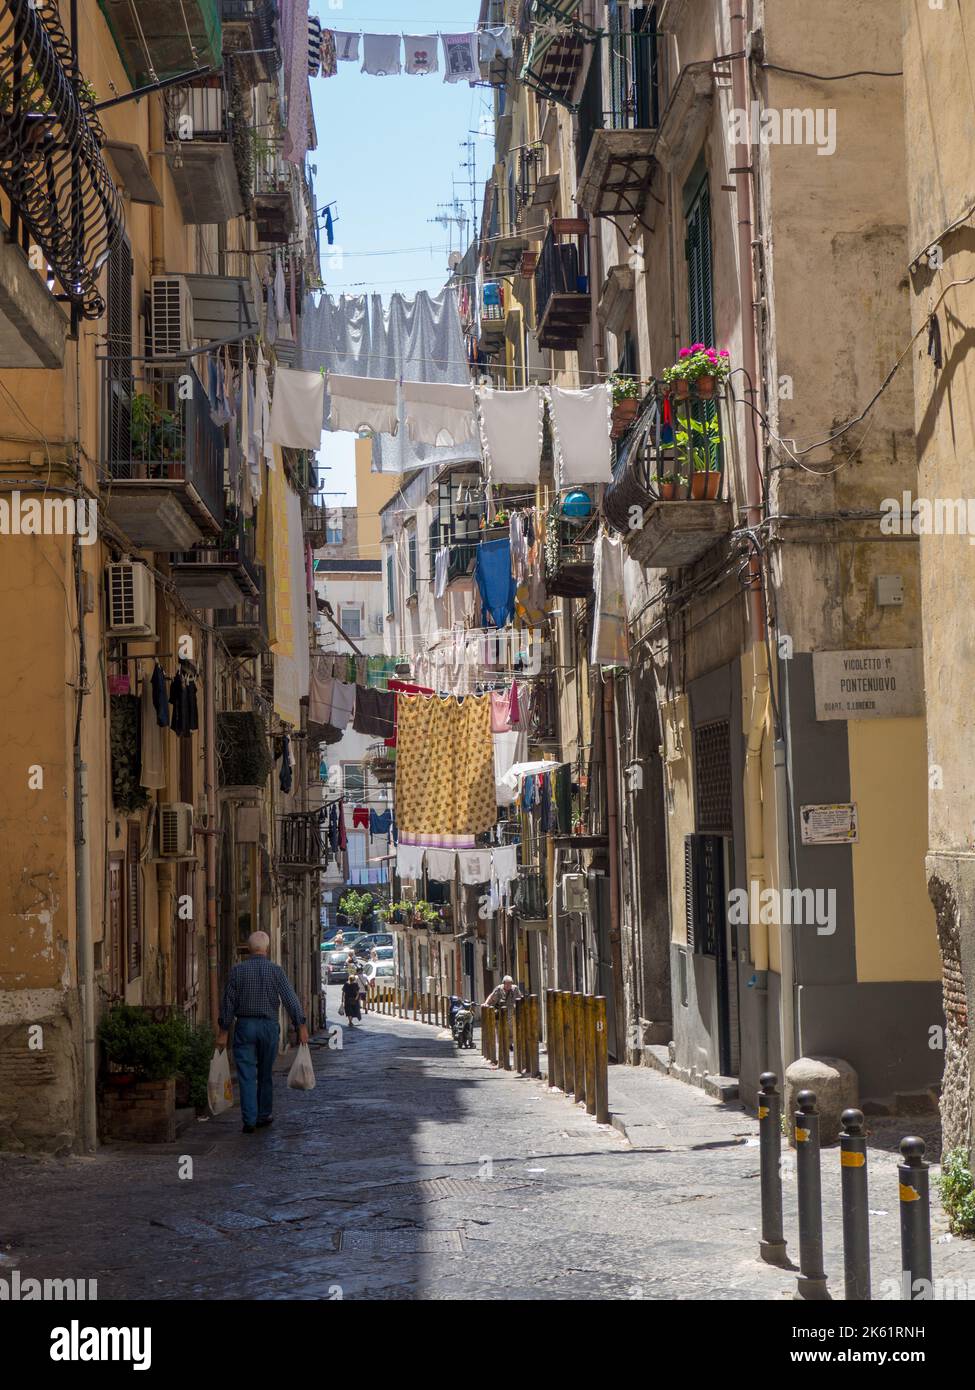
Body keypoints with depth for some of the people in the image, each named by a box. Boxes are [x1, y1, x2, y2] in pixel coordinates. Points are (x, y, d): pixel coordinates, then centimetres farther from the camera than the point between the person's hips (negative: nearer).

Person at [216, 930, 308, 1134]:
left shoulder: (238, 970, -2)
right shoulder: (276, 970, -3)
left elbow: (228, 1003, -1)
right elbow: (290, 999, -8)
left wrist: (223, 1031, 4)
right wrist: (301, 1026, -5)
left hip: (244, 1026, -1)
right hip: (269, 1026, 1)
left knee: (247, 1074, -1)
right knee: (265, 1074, 15)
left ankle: (249, 1120, -9)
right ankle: (263, 1116, 23)